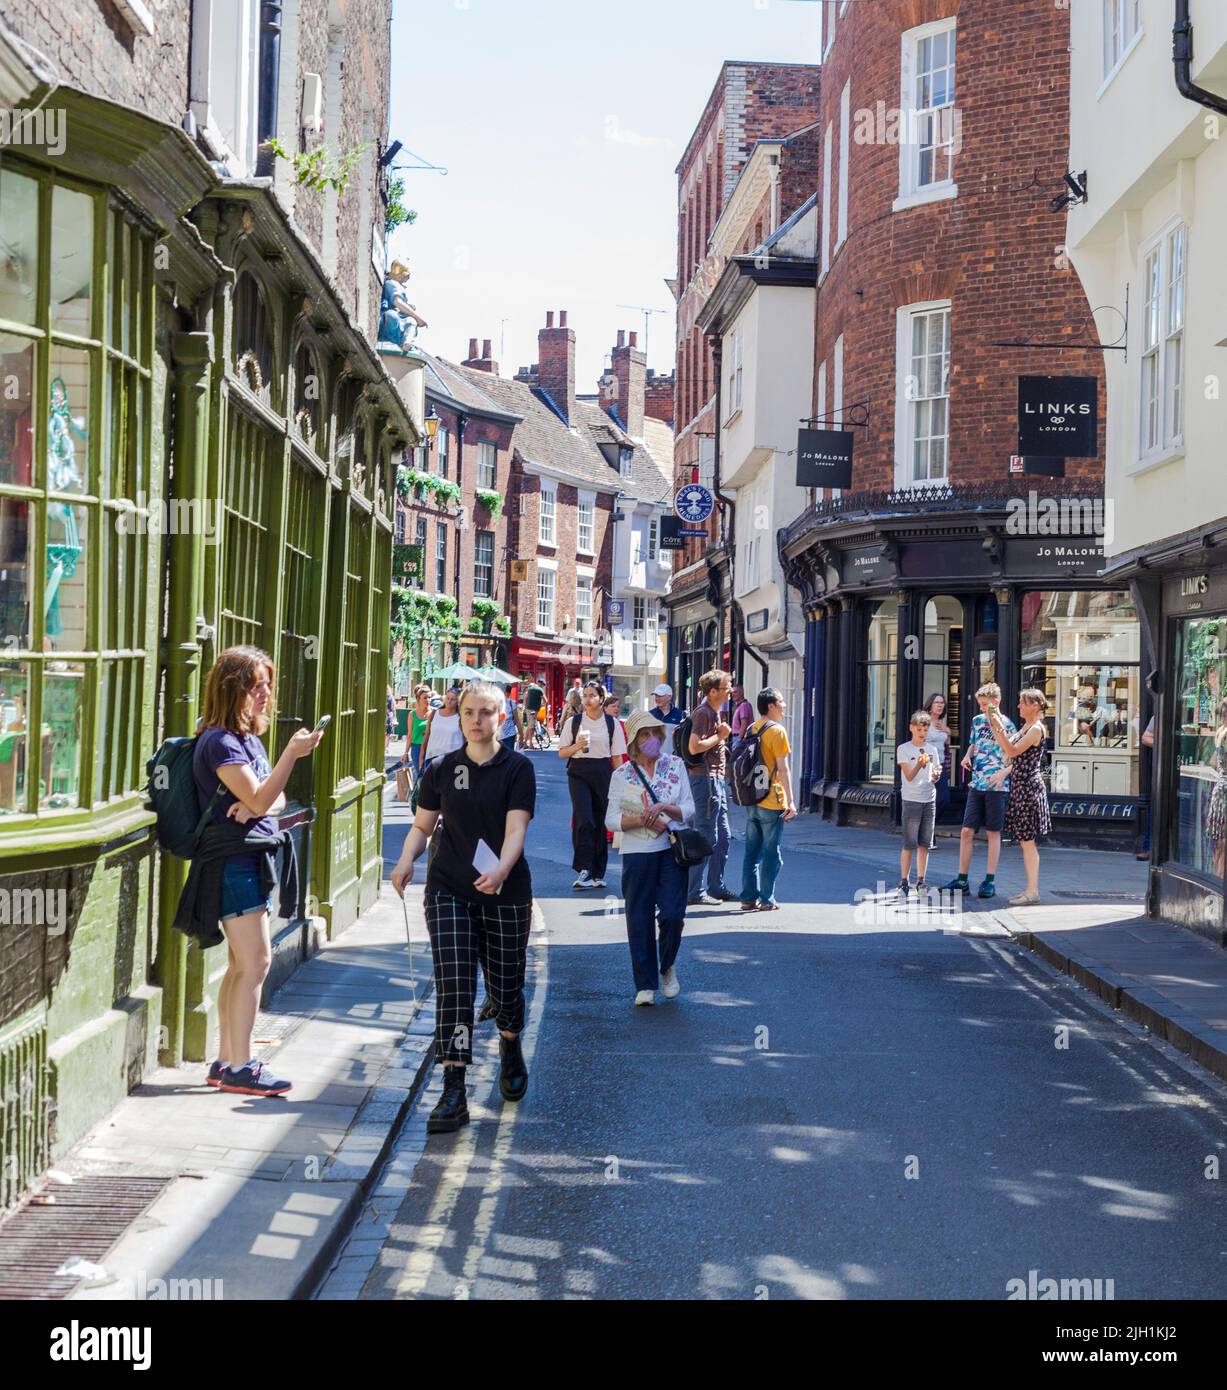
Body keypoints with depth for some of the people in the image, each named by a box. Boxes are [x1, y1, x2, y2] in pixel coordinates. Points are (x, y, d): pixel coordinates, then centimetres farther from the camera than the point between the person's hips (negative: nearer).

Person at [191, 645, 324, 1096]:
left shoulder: (250, 738, 16)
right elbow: (259, 799, -19)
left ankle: (226, 1062, 15)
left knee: (243, 965, 10)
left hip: (254, 860, 9)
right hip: (231, 860, -9)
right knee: (255, 961, -11)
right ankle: (239, 1066, -6)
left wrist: (257, 805, -10)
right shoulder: (220, 741, -13)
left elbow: (275, 799, 13)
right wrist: (292, 754, -25)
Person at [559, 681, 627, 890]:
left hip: (603, 773, 1)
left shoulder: (612, 723, 5)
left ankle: (597, 874, 16)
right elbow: (562, 752, 7)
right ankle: (584, 870, -13)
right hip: (579, 772, -1)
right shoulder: (573, 722, 5)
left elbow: (617, 756, 7)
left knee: (600, 823, 5)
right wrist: (578, 746, -12)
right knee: (584, 820, -16)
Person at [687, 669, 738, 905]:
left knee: (723, 836, 14)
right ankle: (695, 892, -3)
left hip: (716, 779, 10)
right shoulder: (703, 713, -14)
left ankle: (717, 888, 22)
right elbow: (694, 747, -23)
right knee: (706, 837, -7)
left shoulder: (716, 712, 17)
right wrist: (720, 736, -15)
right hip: (704, 779, -10)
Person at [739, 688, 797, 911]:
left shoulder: (751, 729, 10)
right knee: (771, 853, 0)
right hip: (772, 801, -7)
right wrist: (791, 802, -14)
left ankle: (749, 897, 11)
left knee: (752, 851, 10)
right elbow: (783, 769, -16)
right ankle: (767, 900, 2)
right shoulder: (777, 731, -12)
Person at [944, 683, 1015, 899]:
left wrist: (1004, 772, -22)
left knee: (993, 833, 3)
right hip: (976, 784, 5)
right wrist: (967, 757, 6)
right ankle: (962, 880, 8)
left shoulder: (1007, 725, -7)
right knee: (967, 831, 2)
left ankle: (990, 881, 9)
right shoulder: (977, 721, 10)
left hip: (996, 787, -5)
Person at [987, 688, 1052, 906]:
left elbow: (1013, 751, -20)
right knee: (1025, 841, 12)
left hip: (1029, 787, -10)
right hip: (1019, 786, 10)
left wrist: (999, 726, -23)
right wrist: (996, 723, 11)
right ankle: (1031, 889, 18)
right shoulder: (1026, 726, 15)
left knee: (1028, 841, -6)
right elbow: (1007, 749, 15)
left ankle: (1033, 892, -1)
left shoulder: (1037, 728, -14)